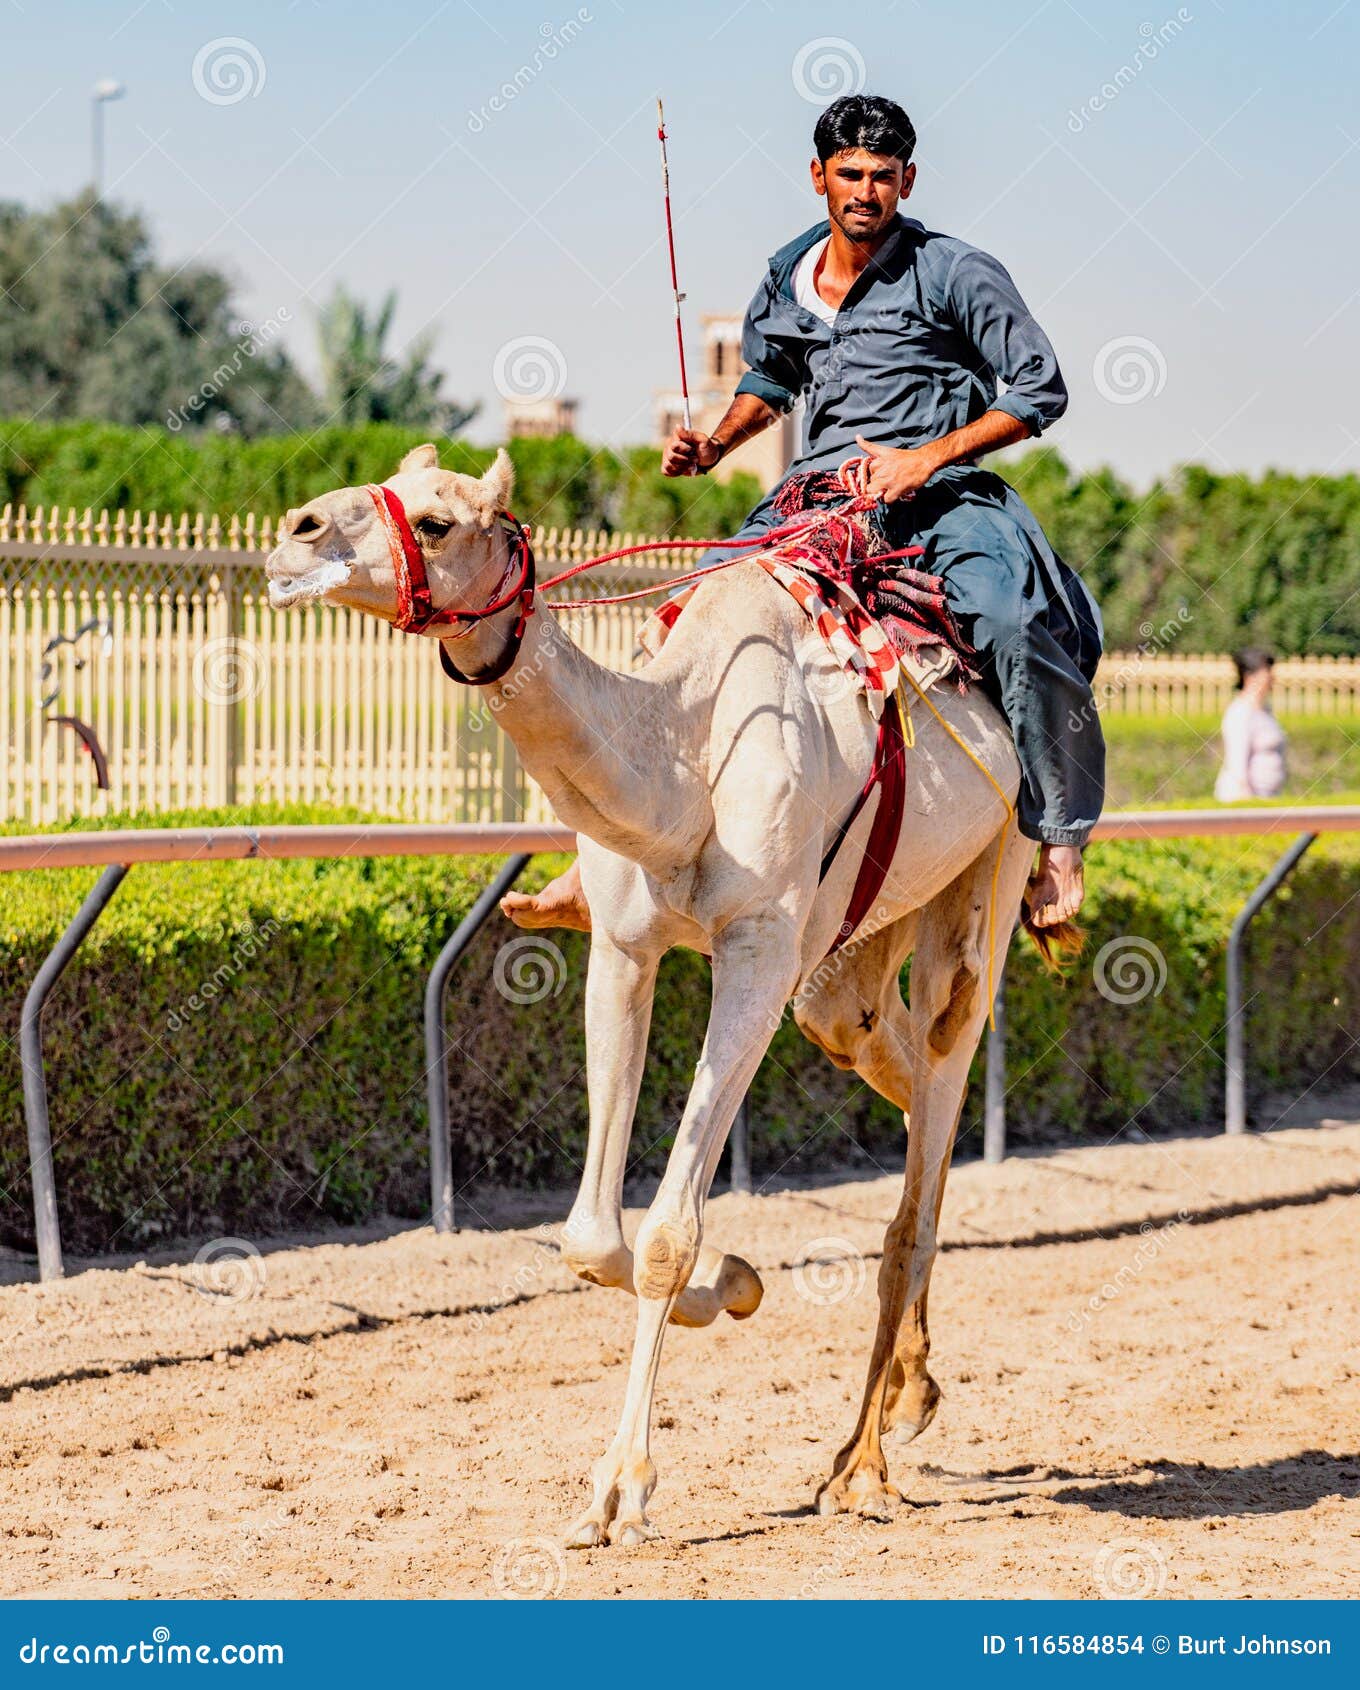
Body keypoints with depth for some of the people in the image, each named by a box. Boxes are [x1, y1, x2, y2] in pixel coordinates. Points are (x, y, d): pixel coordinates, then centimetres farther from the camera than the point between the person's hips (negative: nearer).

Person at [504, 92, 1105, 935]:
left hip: (940, 495, -5)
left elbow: (1041, 389, -5)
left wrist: (927, 457, -13)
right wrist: (714, 445, 13)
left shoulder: (955, 274, -3)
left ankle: (1059, 840, -20)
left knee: (1009, 622, -34)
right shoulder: (786, 284, 12)